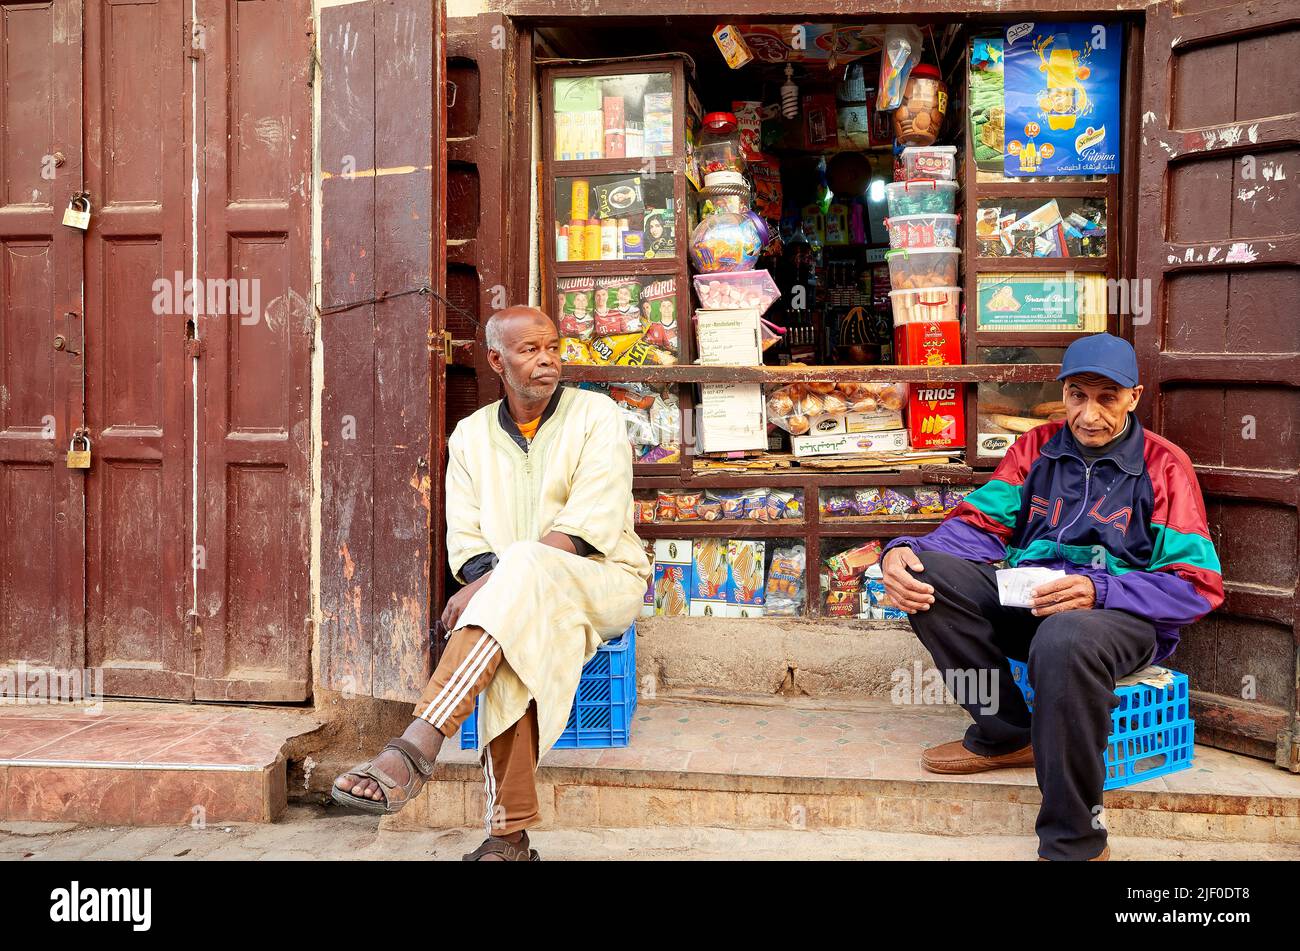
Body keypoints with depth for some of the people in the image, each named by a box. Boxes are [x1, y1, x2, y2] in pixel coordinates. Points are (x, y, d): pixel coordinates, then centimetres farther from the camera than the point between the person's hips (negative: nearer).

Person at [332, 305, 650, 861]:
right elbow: (465, 540, 4)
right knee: (508, 649, -34)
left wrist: (487, 586, -24)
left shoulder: (595, 415, -1)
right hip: (523, 601, 3)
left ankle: (417, 748, -46)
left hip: (604, 582, -3)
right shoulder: (471, 435, 11)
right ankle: (509, 837, -30)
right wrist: (491, 588, -20)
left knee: (522, 566, -36)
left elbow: (588, 527, -14)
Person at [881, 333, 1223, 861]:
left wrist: (1097, 590, -24)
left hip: (1123, 613, -5)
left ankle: (1075, 842, -22)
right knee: (930, 573, -20)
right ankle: (1006, 736, -2)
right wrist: (907, 551, -17)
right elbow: (980, 525, 5)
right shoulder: (1036, 447, 11)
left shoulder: (1164, 465, -1)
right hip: (1027, 602, 5)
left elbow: (1199, 586, -7)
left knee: (1064, 639, -41)